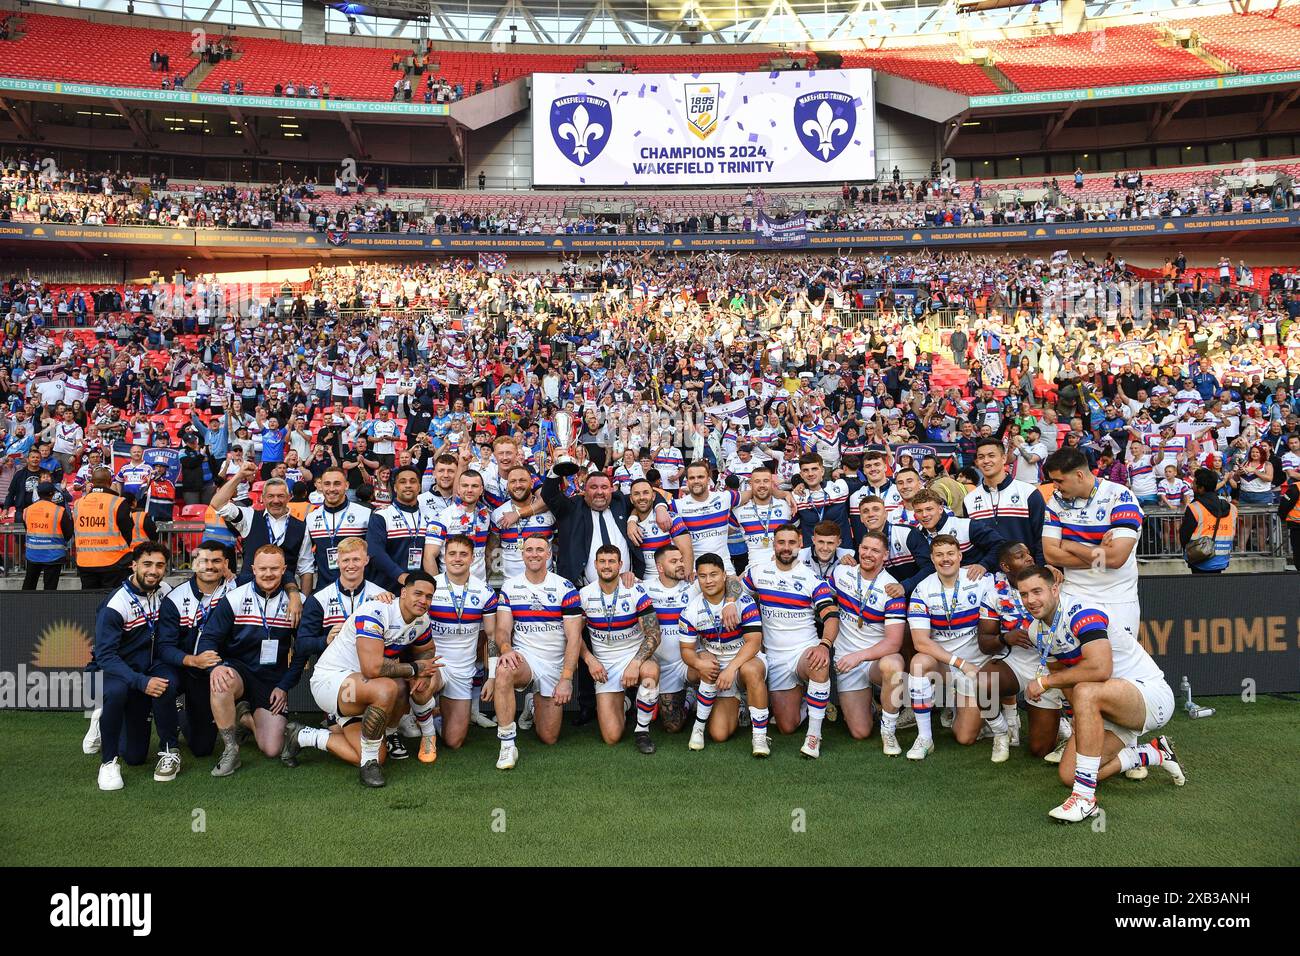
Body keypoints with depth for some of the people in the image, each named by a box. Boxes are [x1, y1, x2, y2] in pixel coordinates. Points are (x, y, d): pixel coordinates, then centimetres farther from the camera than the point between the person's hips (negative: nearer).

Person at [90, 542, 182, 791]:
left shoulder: (166, 593, -2)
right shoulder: (115, 605, -18)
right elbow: (105, 656, -22)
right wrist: (142, 682, -33)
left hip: (154, 667, 4)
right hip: (121, 671, -4)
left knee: (167, 683, -33)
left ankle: (170, 750, -12)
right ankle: (109, 761, -1)